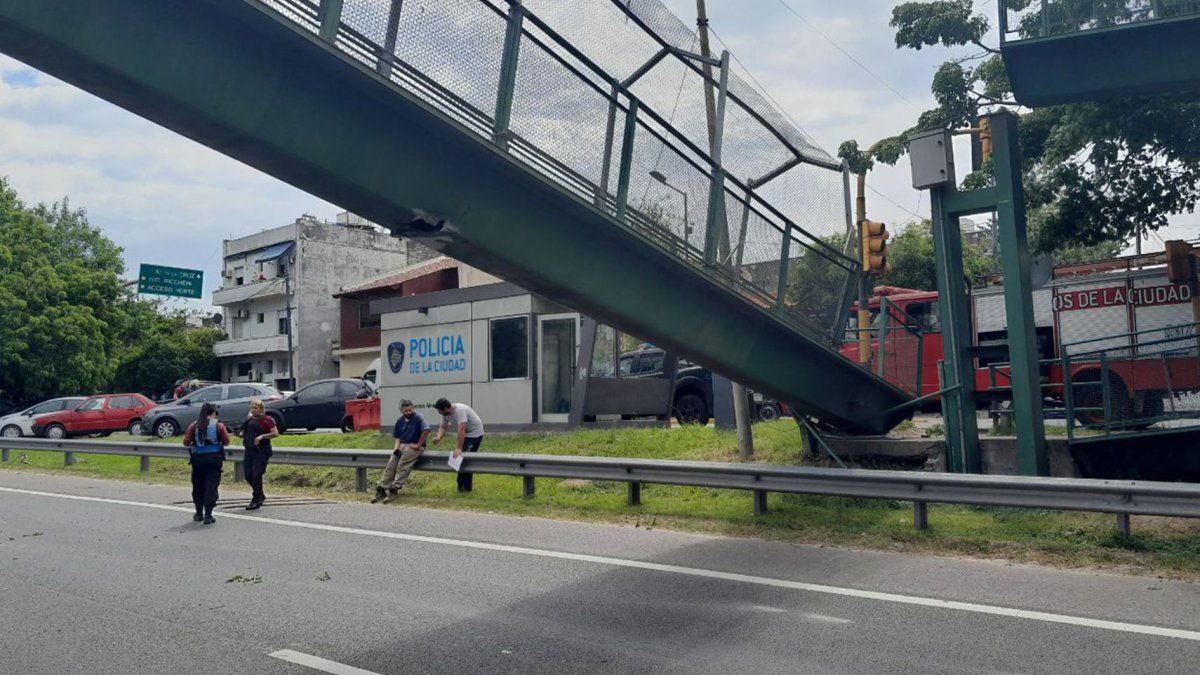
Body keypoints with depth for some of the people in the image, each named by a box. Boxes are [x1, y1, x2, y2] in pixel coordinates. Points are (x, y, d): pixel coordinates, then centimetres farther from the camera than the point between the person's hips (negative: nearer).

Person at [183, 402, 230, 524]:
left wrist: (193, 445, 16)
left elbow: (186, 442, -5)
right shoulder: (218, 426, -5)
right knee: (211, 486, 1)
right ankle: (208, 515, -3)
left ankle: (199, 514, 25)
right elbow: (226, 442, -2)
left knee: (198, 486, 16)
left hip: (197, 459, 2)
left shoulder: (194, 426, -1)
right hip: (214, 458, -2)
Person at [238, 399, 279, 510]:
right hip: (249, 450, 7)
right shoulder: (249, 419, 14)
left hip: (261, 452, -7)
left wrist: (262, 436, -21)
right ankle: (260, 495, 26)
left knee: (256, 475, -11)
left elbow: (275, 433, -12)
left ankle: (256, 500, 2)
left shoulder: (266, 419, -6)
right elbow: (244, 432, 29)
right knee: (248, 475, 6)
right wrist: (243, 436, 7)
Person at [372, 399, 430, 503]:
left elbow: (426, 430, -22)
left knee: (403, 464, -27)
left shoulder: (418, 417, -7)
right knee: (391, 464, -14)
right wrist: (397, 446, 0)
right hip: (402, 445, 6)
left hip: (414, 446, -6)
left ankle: (394, 489, -31)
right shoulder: (400, 420, 13)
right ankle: (382, 489, -16)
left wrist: (418, 445, -18)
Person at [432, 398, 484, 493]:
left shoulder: (460, 410, -34)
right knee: (460, 458, 12)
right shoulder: (445, 414, -6)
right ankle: (461, 484, 23)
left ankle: (466, 487, -1)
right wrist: (438, 438, -21)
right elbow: (443, 427, 0)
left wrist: (458, 448, -44)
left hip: (474, 433, -9)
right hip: (465, 434, 9)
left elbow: (461, 430, -41)